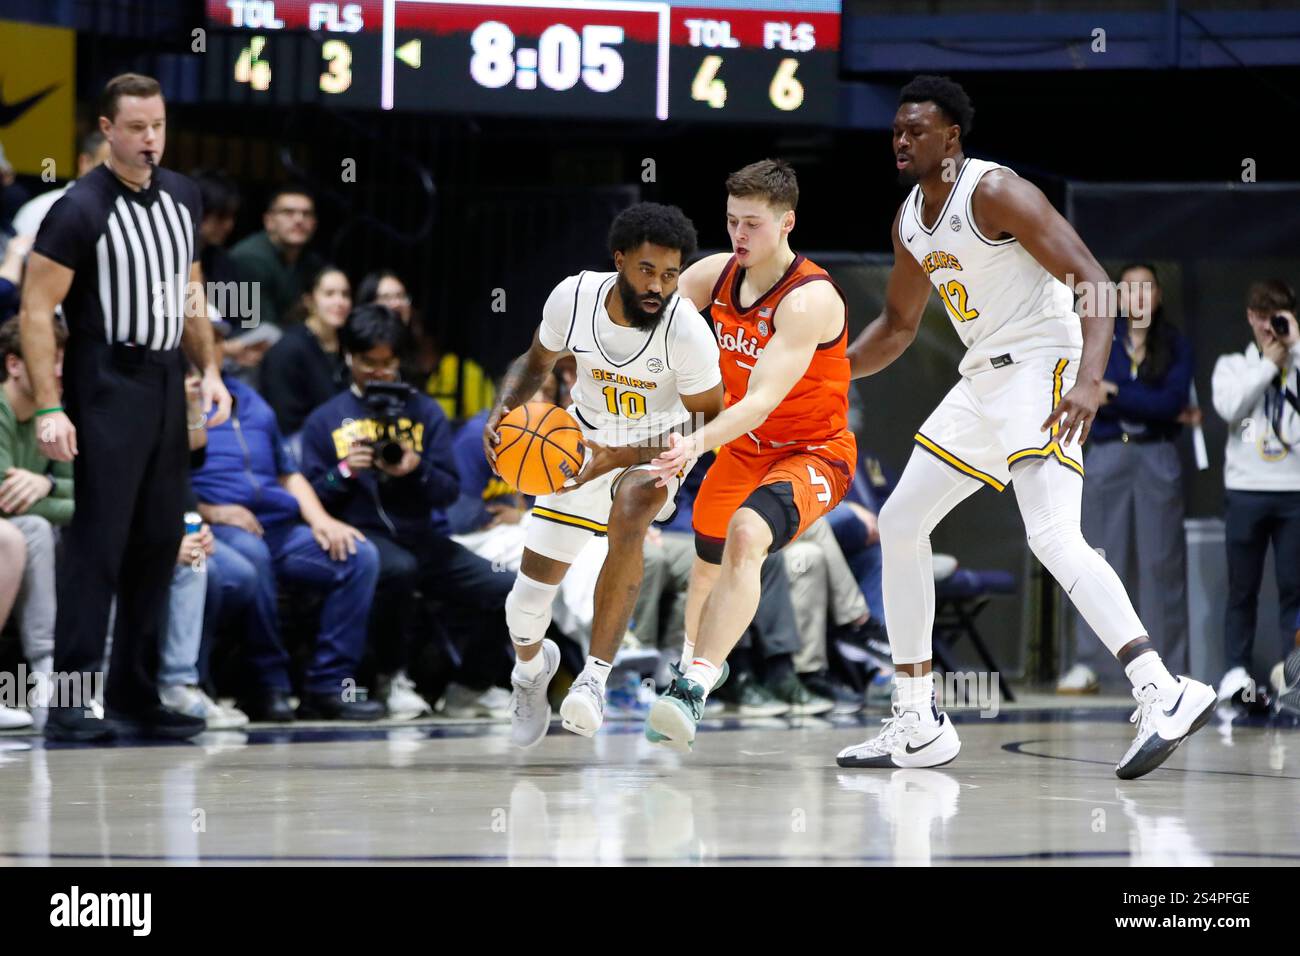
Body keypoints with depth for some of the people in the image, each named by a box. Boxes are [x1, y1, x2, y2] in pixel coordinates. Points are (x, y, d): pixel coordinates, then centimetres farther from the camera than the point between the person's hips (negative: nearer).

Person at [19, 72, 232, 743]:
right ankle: (70, 700, -9)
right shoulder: (80, 209, -11)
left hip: (166, 385, 7)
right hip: (108, 386, -7)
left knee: (159, 541, 8)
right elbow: (37, 310, -12)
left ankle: (135, 694, 15)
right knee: (97, 540, -10)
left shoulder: (181, 197, 11)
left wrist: (209, 371, 11)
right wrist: (48, 409, -19)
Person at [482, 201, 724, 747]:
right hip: (585, 438, 4)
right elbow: (536, 363, 1)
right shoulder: (573, 298, -21)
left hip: (660, 445, -4)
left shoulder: (687, 330, -30)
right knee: (530, 592, 4)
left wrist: (620, 458, -30)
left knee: (628, 515, -39)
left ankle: (595, 677, -34)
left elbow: (709, 424, -19)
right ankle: (531, 668, 42)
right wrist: (503, 411, -20)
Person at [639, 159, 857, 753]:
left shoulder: (810, 299, -28)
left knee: (746, 535, -34)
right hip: (745, 446, 8)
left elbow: (762, 401, -37)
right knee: (706, 560, 23)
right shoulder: (717, 274, -7)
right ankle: (698, 657, 55)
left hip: (813, 453, -8)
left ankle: (695, 689, -43)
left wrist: (696, 445, -52)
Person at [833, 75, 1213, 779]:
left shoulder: (994, 192, -15)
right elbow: (898, 323, 28)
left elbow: (1096, 284, -21)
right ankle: (917, 727, 15)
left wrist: (1089, 379, -34)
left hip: (1041, 365, -10)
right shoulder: (909, 221, 12)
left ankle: (1163, 694, -33)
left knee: (1054, 536, -26)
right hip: (982, 379, 10)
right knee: (900, 523, 10)